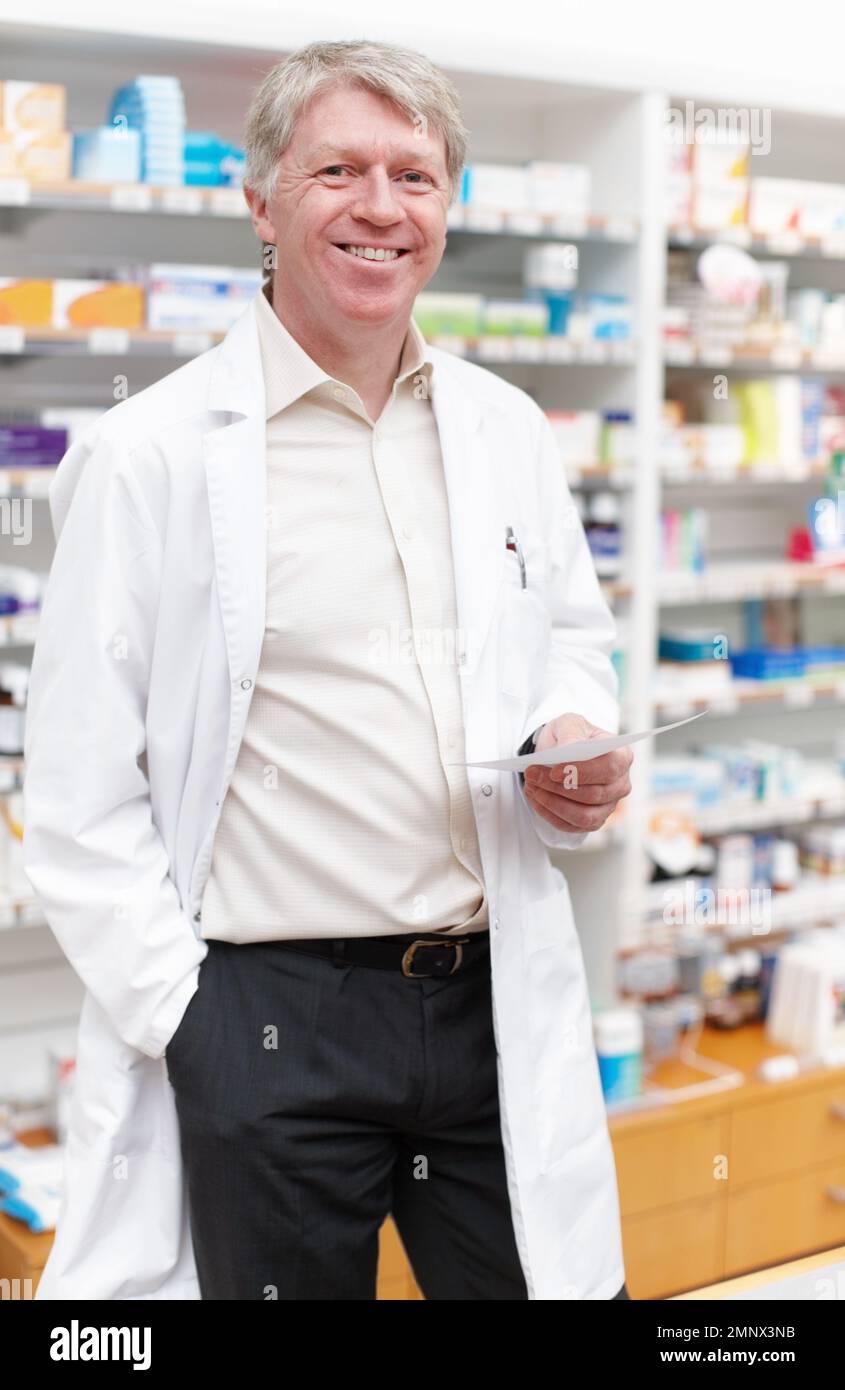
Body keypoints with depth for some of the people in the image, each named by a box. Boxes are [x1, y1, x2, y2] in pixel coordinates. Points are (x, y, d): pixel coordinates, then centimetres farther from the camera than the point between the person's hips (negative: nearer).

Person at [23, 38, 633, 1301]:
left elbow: (573, 634, 21)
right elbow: (77, 795, -6)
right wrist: (182, 1010, -10)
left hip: (501, 998, 4)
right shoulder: (151, 454, -7)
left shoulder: (506, 429, 8)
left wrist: (579, 737, 0)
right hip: (265, 1014, -4)